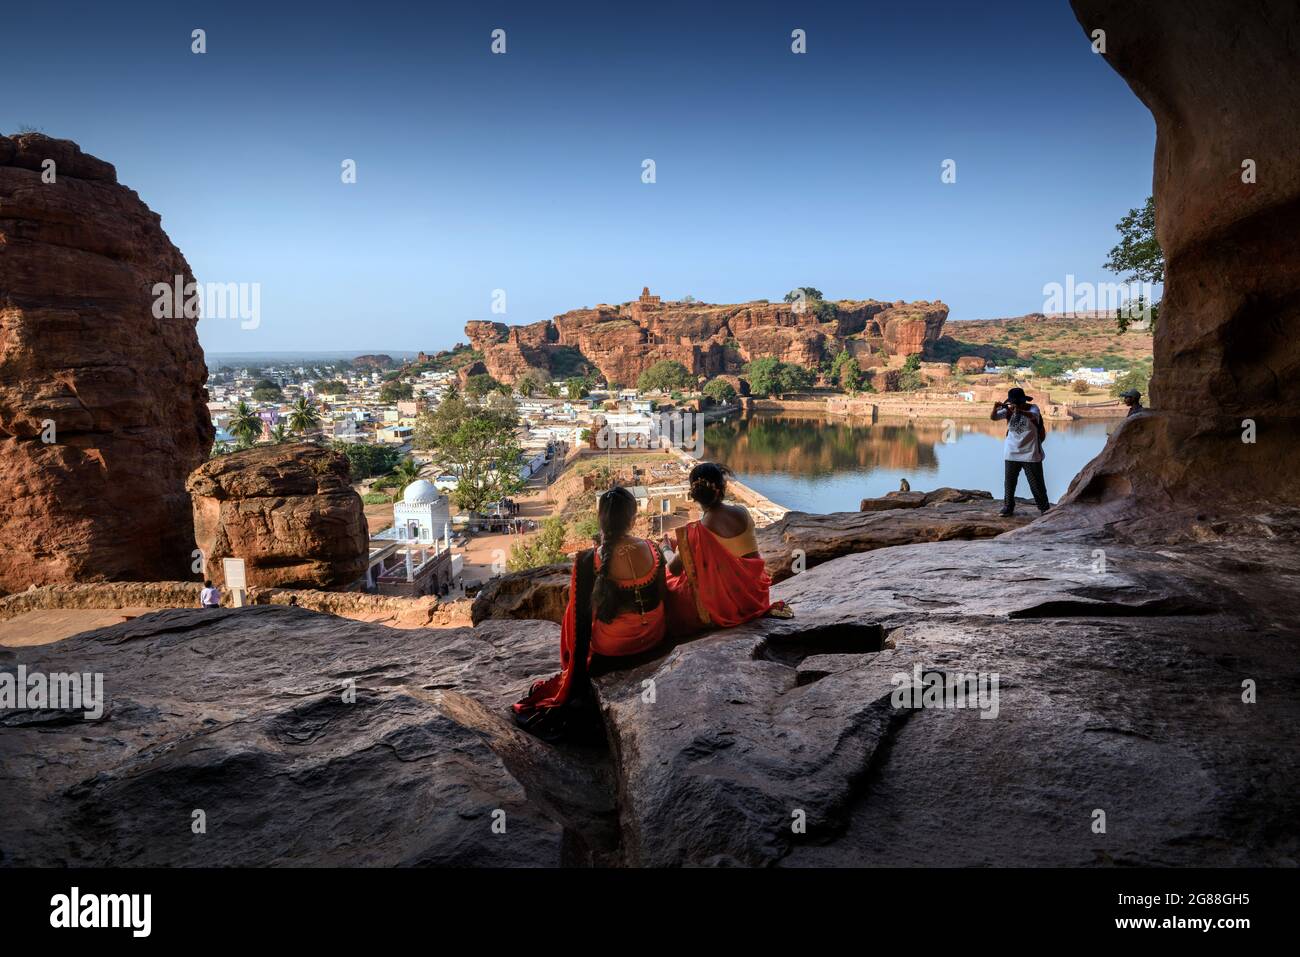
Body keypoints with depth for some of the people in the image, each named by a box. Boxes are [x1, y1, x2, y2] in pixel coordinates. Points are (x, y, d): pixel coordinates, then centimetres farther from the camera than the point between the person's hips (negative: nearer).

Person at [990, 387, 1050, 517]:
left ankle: (1044, 508, 16)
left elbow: (1033, 416, -33)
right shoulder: (1008, 410, 0)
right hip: (1011, 454, 3)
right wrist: (995, 408, -34)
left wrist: (1020, 411, -53)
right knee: (1009, 483, 7)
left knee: (1036, 483, 4)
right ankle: (1008, 507, 18)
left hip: (1030, 454, -3)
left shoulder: (1033, 408, -10)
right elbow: (993, 417, -12)